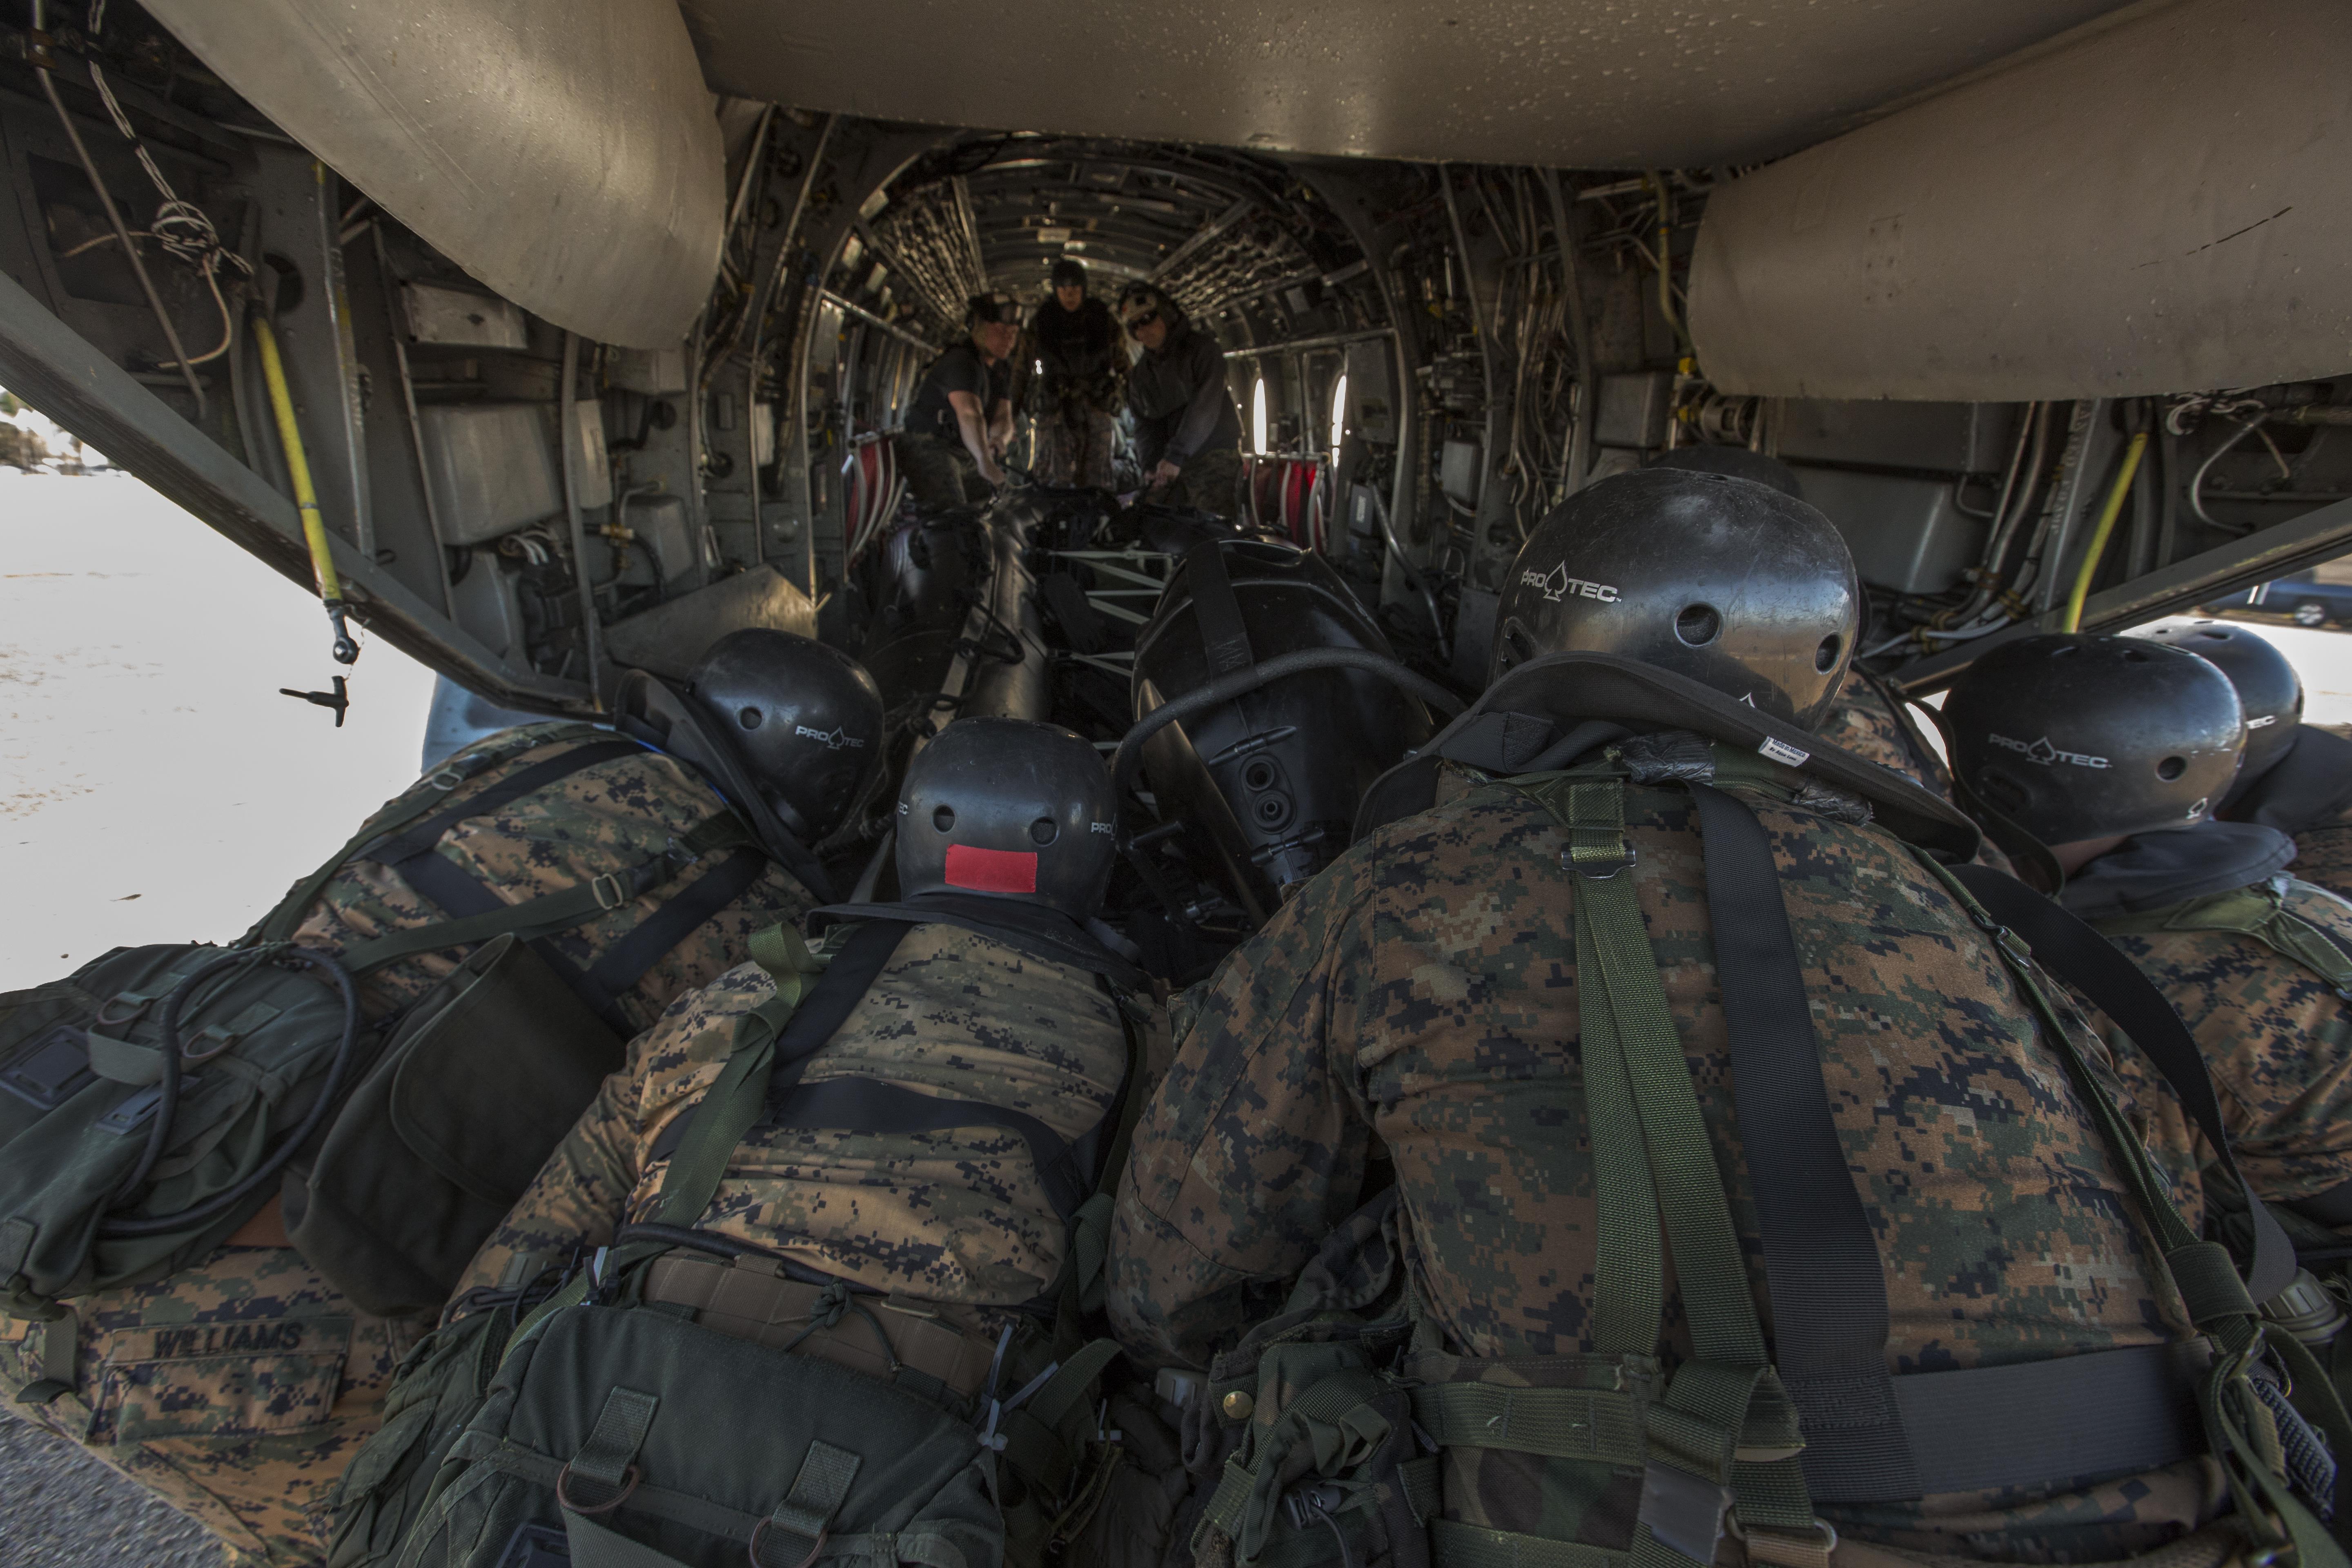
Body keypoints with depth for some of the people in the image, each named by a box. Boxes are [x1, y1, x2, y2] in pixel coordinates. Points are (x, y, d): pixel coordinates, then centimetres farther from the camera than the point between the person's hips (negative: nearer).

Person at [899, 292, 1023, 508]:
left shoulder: (1003, 367, 9)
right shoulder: (961, 362, -22)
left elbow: (1004, 417, -1)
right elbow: (970, 414, -40)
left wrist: (998, 438, -27)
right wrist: (985, 462, -56)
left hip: (967, 456, 9)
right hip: (931, 449, -9)